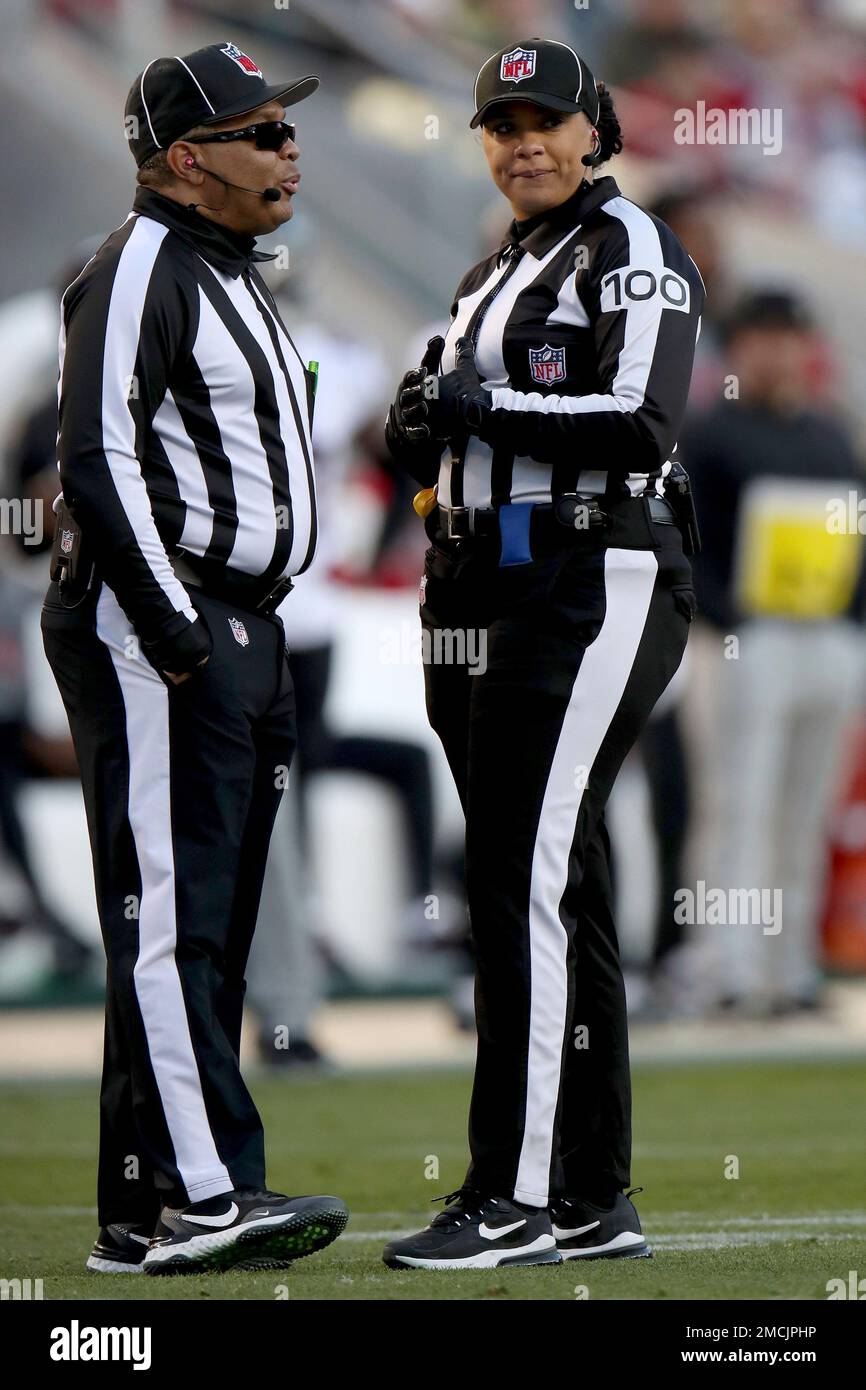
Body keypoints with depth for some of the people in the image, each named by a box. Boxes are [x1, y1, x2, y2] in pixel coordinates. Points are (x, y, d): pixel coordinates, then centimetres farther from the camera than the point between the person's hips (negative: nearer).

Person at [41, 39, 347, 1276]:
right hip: (153, 628, -10)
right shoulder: (140, 272, -10)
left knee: (208, 925, 9)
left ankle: (145, 1213, 11)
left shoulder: (233, 277, 21)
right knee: (169, 911, -12)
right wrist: (175, 635, -21)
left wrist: (256, 643, 20)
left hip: (237, 630, 10)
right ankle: (202, 1194, -17)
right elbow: (99, 459, -18)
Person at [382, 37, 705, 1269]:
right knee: (553, 889, 8)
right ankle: (594, 1201, 12)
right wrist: (423, 429, 6)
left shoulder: (631, 249, -4)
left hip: (594, 586, -9)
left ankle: (516, 1198, -15)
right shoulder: (493, 278, 23)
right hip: (491, 593, 9)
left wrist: (479, 407, -14)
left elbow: (641, 423, -16)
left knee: (527, 881, -14)